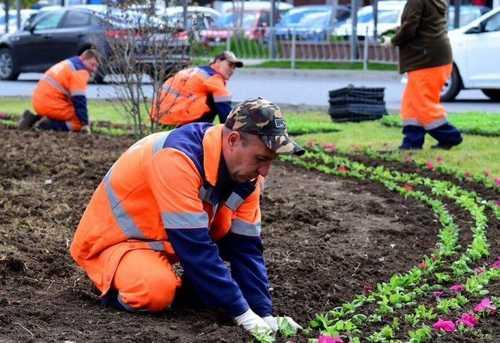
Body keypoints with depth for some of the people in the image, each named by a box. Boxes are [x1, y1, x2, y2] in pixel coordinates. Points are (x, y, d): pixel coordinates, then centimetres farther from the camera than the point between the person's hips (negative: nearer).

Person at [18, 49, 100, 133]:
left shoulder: (69, 64, 22)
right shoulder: (80, 71, -9)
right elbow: (79, 100, -15)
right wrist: (85, 124, -13)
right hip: (50, 104, -10)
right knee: (79, 121, -8)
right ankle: (48, 124, -17)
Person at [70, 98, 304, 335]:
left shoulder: (245, 173, -9)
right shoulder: (177, 158, -33)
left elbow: (246, 246, -6)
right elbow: (194, 246, -35)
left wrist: (264, 315, -16)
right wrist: (242, 313, -32)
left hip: (166, 241, 8)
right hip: (112, 240, -7)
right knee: (157, 290, -36)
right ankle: (114, 286, -4)